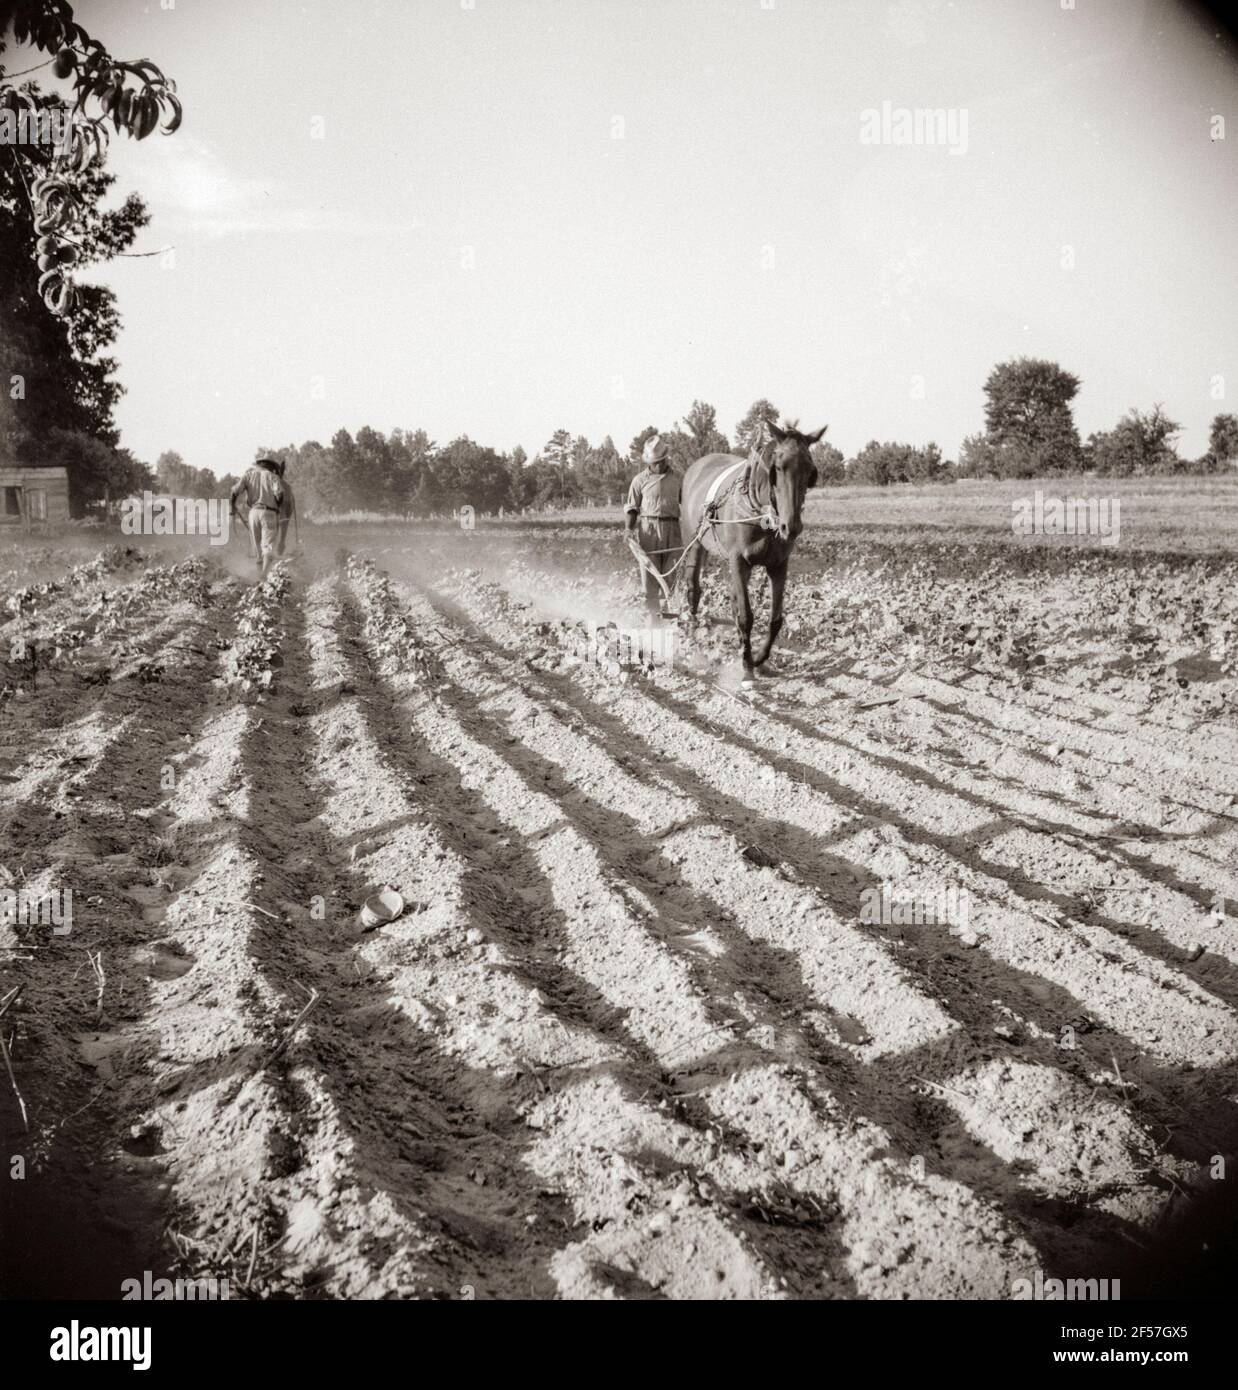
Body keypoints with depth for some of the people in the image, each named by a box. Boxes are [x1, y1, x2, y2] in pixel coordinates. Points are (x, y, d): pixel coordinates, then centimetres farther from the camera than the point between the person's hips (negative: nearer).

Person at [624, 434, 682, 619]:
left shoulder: (676, 479, 10)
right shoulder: (640, 480, 3)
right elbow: (631, 507, 5)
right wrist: (628, 528, -10)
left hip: (672, 528, 2)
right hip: (648, 528, -2)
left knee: (669, 572, 3)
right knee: (650, 571, -4)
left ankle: (663, 607, 15)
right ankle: (652, 610, 0)